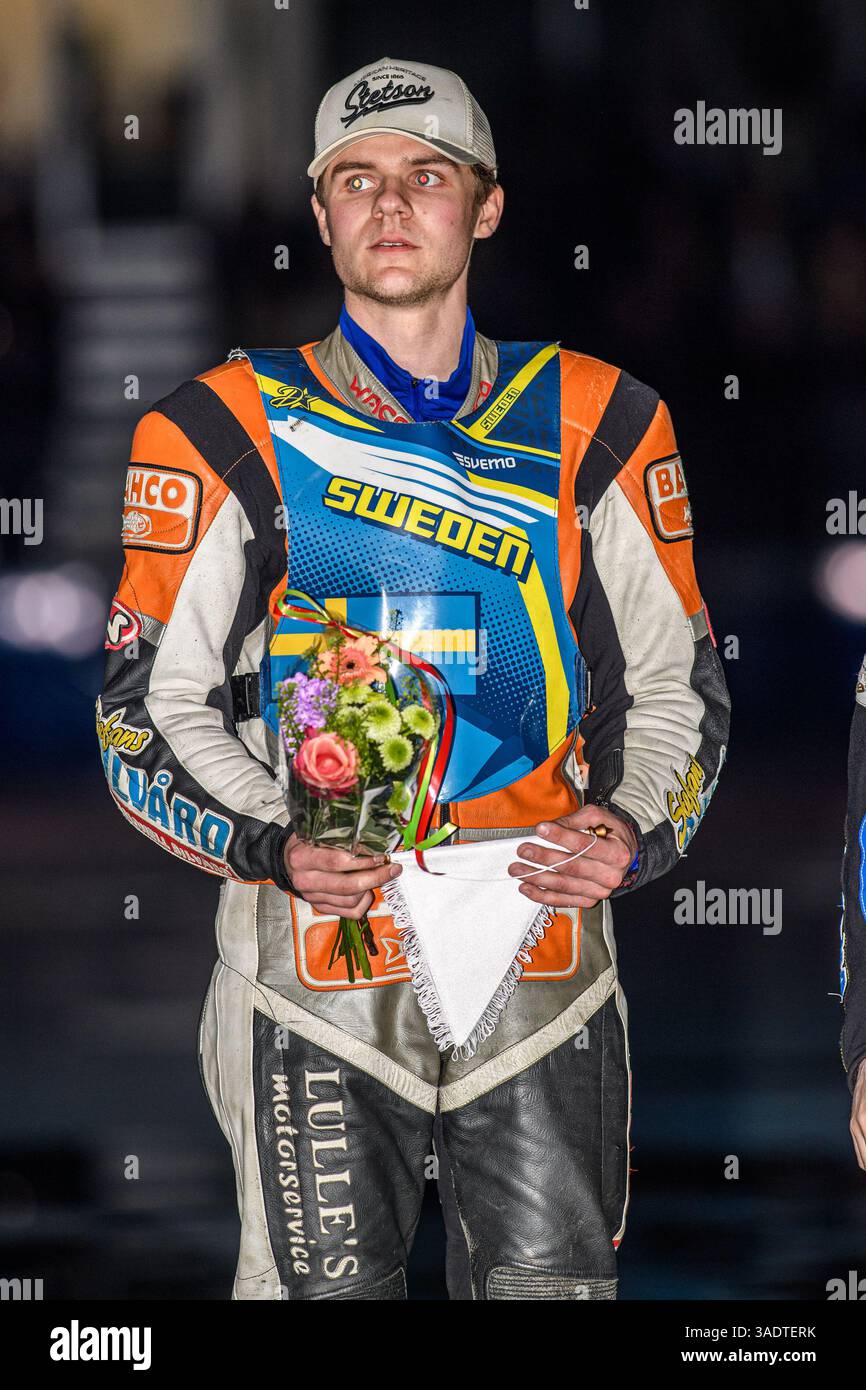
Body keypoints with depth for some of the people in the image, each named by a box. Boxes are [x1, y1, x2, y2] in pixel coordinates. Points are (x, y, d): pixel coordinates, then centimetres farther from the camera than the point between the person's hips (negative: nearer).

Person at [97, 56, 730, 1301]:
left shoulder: (593, 426, 9)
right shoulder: (232, 436, 3)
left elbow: (676, 683, 13)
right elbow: (150, 707, 2)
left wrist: (633, 833, -7)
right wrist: (278, 848, -14)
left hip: (544, 968, 1)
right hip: (318, 969, -1)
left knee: (552, 1282, 0)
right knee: (325, 1288, -1)